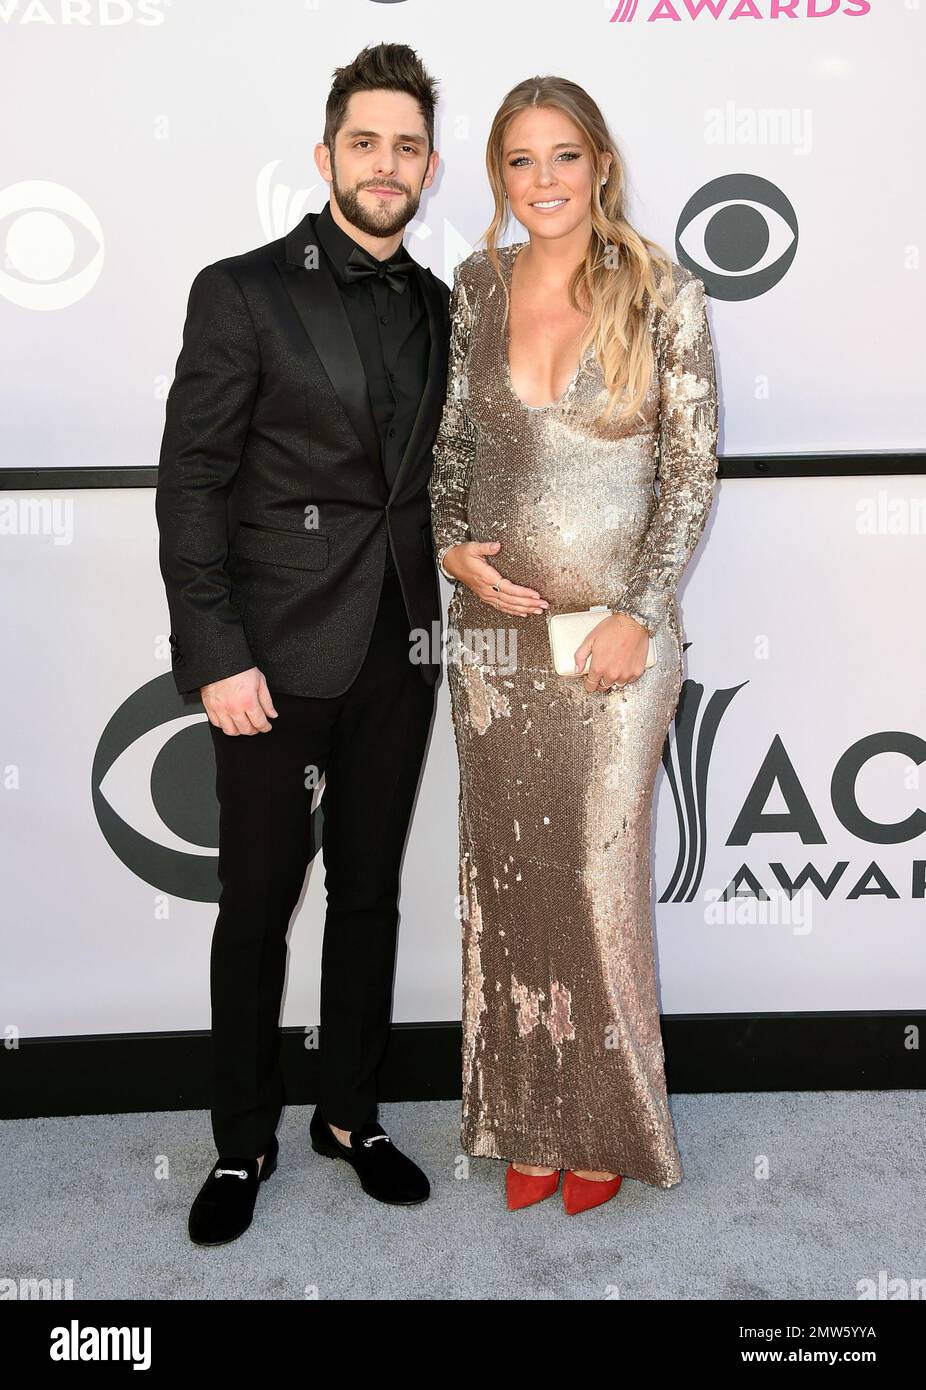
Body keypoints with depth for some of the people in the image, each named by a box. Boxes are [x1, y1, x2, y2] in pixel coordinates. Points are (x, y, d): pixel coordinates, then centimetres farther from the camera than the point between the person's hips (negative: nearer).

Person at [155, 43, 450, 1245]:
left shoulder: (436, 306, 11)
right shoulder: (242, 292, -4)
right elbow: (190, 484, -9)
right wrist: (217, 657, -15)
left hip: (397, 654, 5)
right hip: (277, 653, -4)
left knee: (370, 892, 13)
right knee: (257, 906, 6)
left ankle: (351, 1116, 31)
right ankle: (243, 1144, 24)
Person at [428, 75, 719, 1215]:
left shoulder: (664, 293, -3)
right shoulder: (476, 288, 7)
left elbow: (693, 469, -5)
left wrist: (640, 614, -11)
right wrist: (453, 548, -3)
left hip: (616, 624, -3)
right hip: (493, 621, 4)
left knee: (602, 874, 1)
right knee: (507, 871, 9)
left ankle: (607, 1126, 23)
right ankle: (528, 1121, 27)